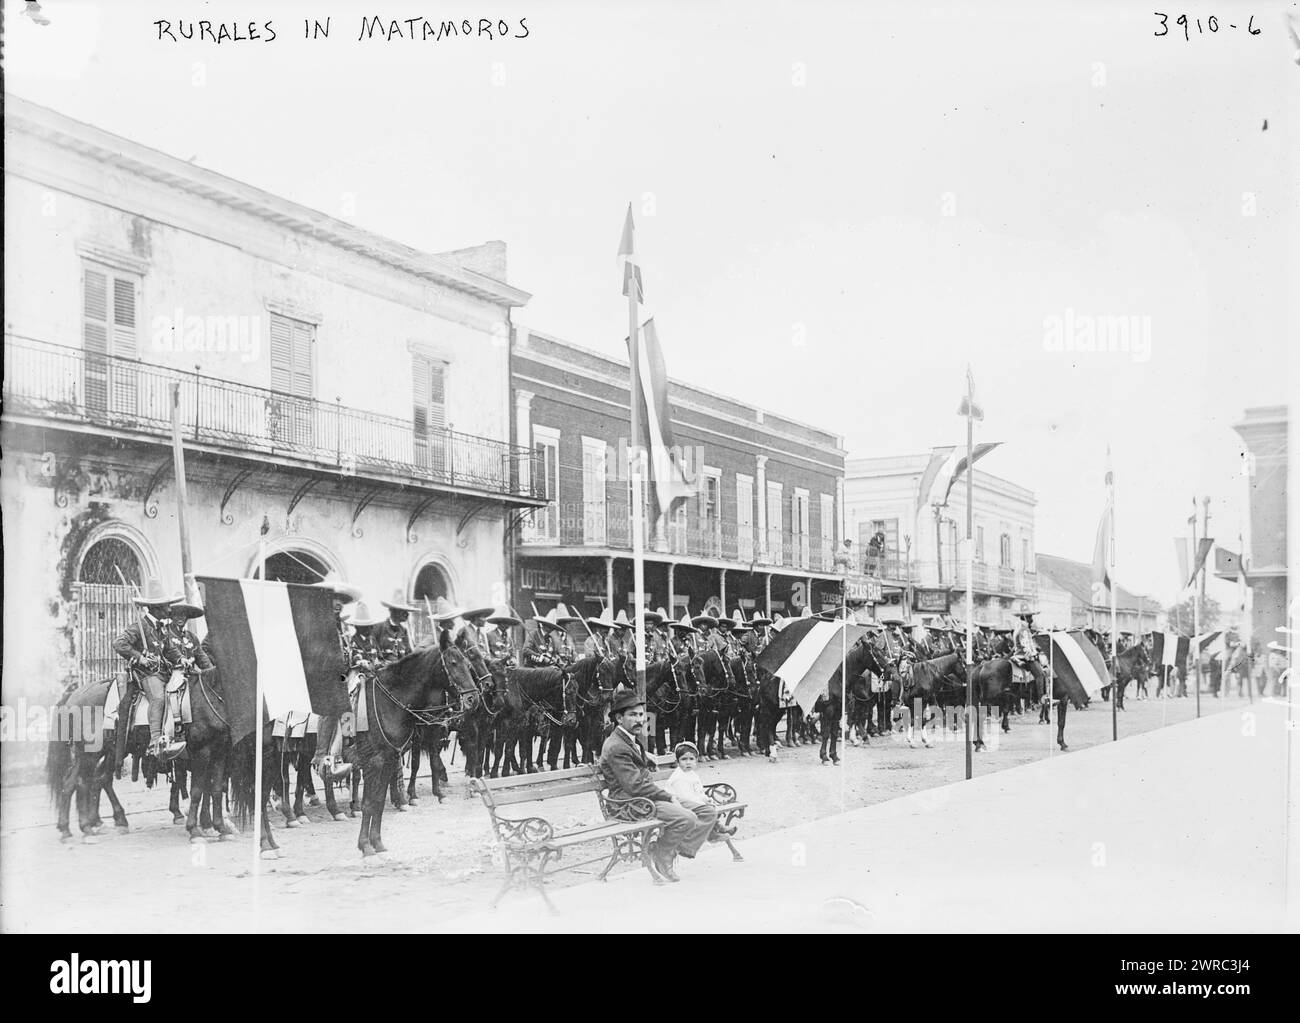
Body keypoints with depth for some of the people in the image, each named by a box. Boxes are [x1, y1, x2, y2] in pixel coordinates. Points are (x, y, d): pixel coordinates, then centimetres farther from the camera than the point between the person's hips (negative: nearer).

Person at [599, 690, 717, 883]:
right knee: (686, 819, -30)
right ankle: (660, 858, -9)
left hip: (646, 797, 10)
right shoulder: (615, 747, -16)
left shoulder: (633, 740, 18)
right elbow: (635, 786, -21)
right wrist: (670, 797, -16)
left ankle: (675, 851, -5)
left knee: (708, 812, 0)